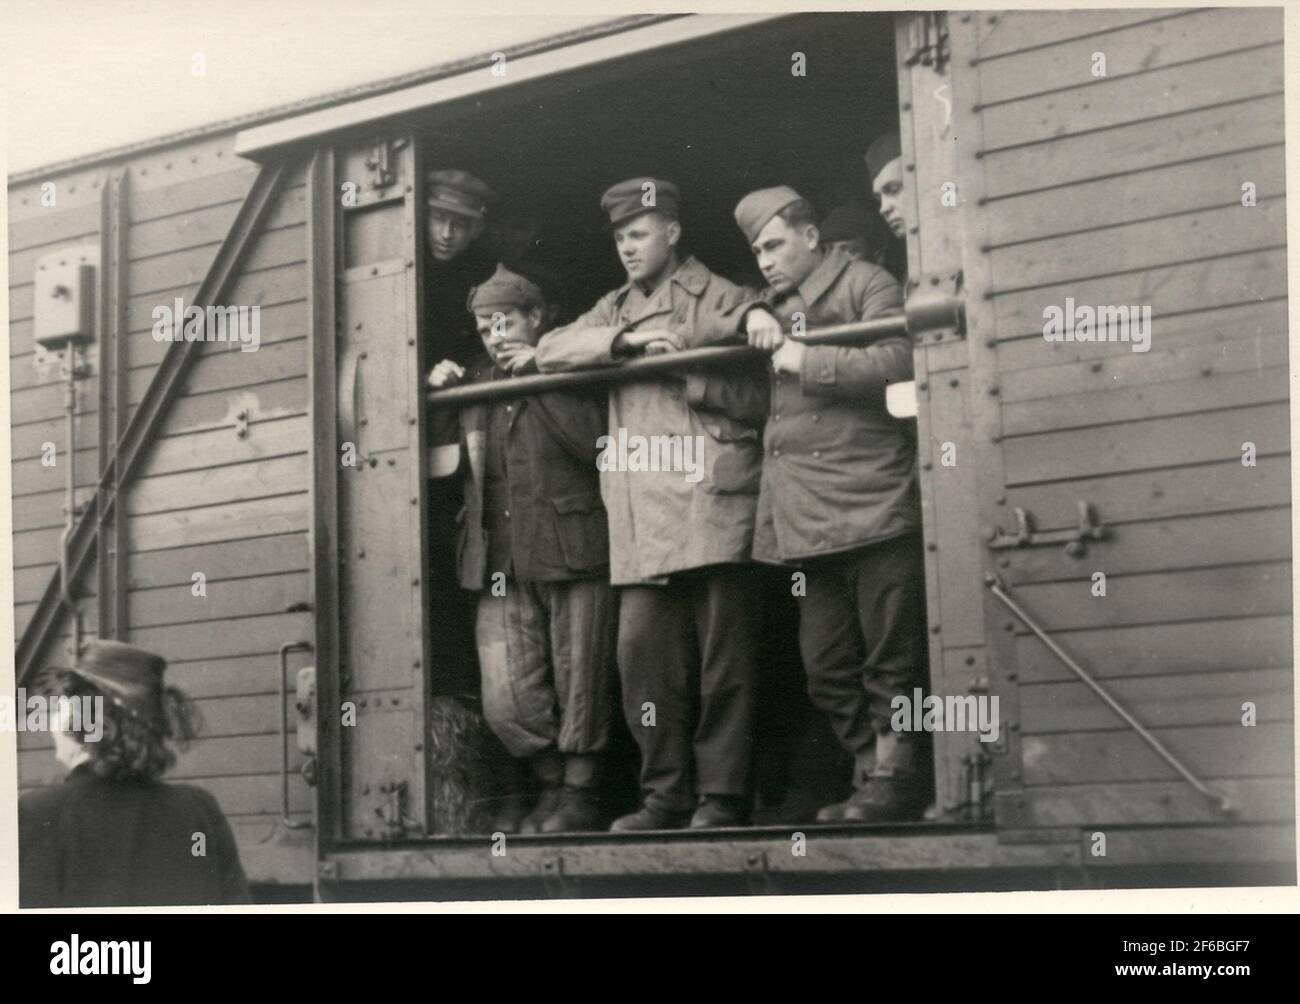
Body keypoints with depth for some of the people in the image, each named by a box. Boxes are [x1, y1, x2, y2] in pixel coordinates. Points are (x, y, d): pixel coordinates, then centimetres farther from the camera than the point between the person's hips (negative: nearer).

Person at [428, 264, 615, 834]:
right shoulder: (473, 382, 17)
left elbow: (599, 443, -13)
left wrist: (540, 375, -10)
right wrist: (434, 390, 7)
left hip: (572, 551, -4)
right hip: (500, 564, 4)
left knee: (578, 686, 1)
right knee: (506, 702, -4)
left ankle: (578, 795, 15)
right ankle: (553, 783, 15)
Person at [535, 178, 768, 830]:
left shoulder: (720, 300, 7)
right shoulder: (614, 310, 23)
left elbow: (758, 400, 0)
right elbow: (551, 352, 6)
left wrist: (686, 370, -12)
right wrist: (626, 341, -6)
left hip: (711, 502, -5)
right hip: (638, 513, 5)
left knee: (721, 658, -5)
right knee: (643, 654, 1)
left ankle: (721, 798, -1)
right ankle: (665, 797, 8)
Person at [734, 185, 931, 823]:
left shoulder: (866, 285, 1)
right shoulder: (777, 308, 24)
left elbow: (893, 364, -13)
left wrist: (803, 360, -11)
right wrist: (753, 320, 4)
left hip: (876, 503, -7)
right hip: (808, 518, 7)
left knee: (890, 658, -5)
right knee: (827, 669, 7)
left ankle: (896, 777, 2)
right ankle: (870, 772, 15)